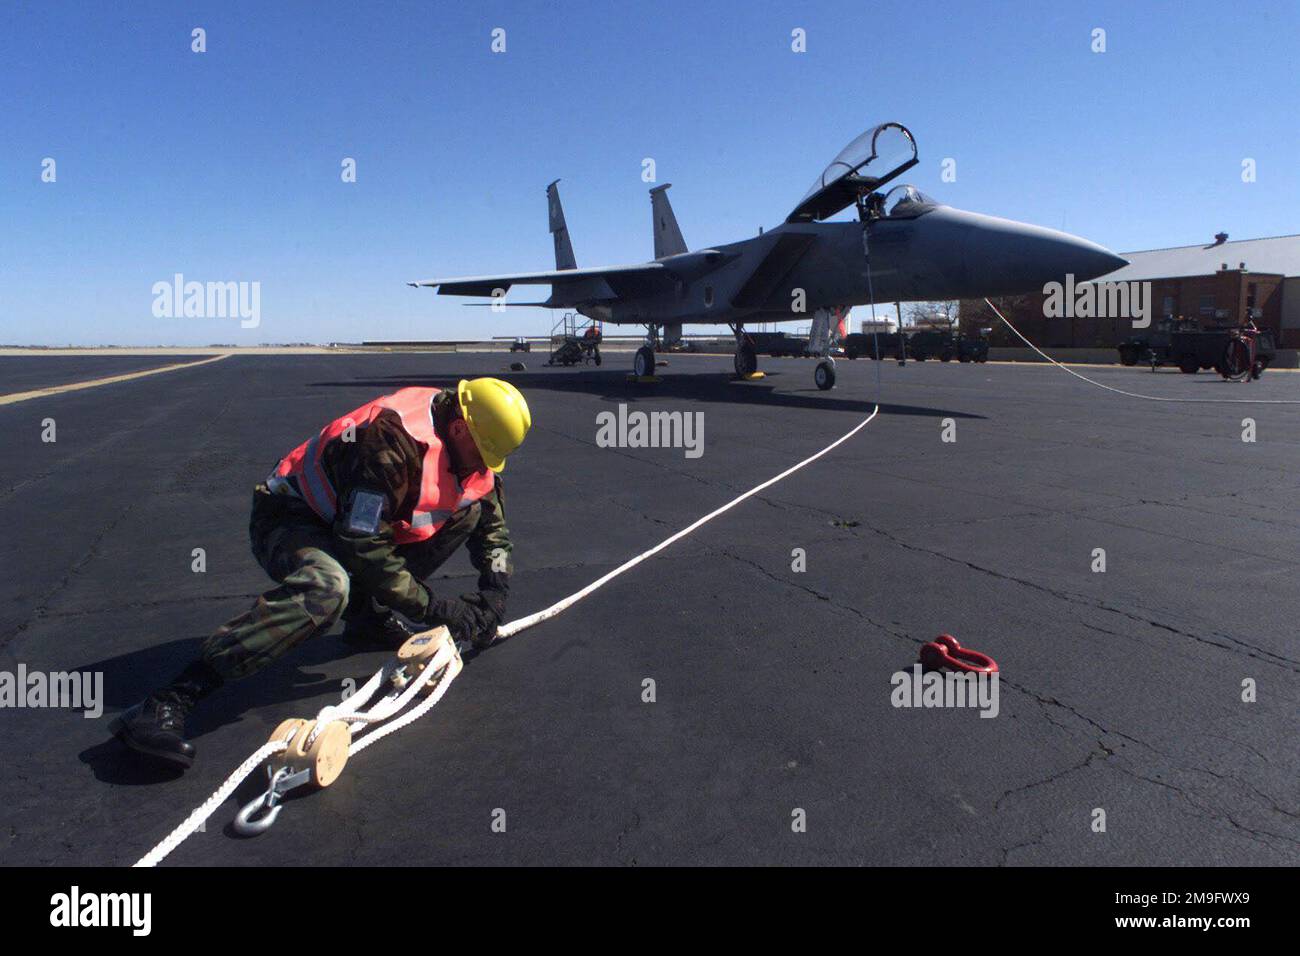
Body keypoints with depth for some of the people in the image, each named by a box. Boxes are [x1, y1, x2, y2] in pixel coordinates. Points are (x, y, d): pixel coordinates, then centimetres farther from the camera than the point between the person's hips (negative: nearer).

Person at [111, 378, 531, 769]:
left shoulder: (466, 444, -5)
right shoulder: (393, 443, -32)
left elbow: (492, 524, 8)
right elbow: (366, 552, -32)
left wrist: (493, 591, -6)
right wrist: (433, 609, -25)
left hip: (363, 523, 8)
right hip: (289, 521, -8)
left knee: (470, 509, -4)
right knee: (326, 587, -41)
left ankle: (369, 620, 0)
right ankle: (166, 704, -37)